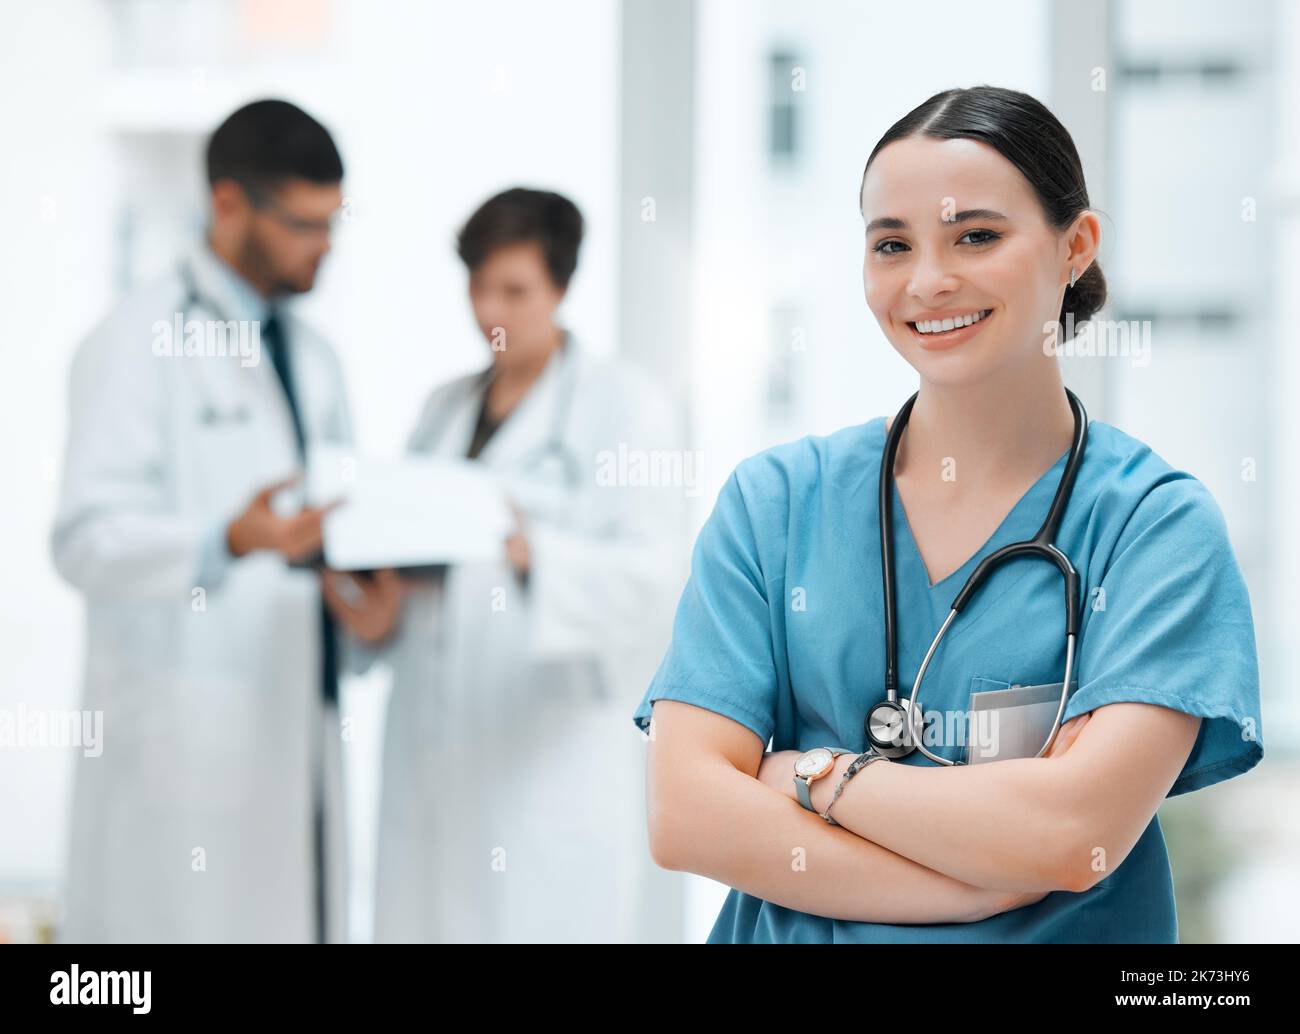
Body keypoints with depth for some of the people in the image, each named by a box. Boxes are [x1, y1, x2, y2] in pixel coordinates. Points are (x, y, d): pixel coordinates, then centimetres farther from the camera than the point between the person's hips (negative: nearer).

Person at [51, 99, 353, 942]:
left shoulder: (314, 360, 21)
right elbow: (88, 539, -15)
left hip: (298, 732, 7)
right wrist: (230, 541, -30)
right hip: (183, 737, -7)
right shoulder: (138, 344, -4)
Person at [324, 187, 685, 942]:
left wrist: (533, 553, -28)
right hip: (438, 759, 6)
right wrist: (379, 617, -1)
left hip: (557, 758, -6)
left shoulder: (624, 403, 1)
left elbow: (650, 575, -11)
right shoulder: (445, 408, 20)